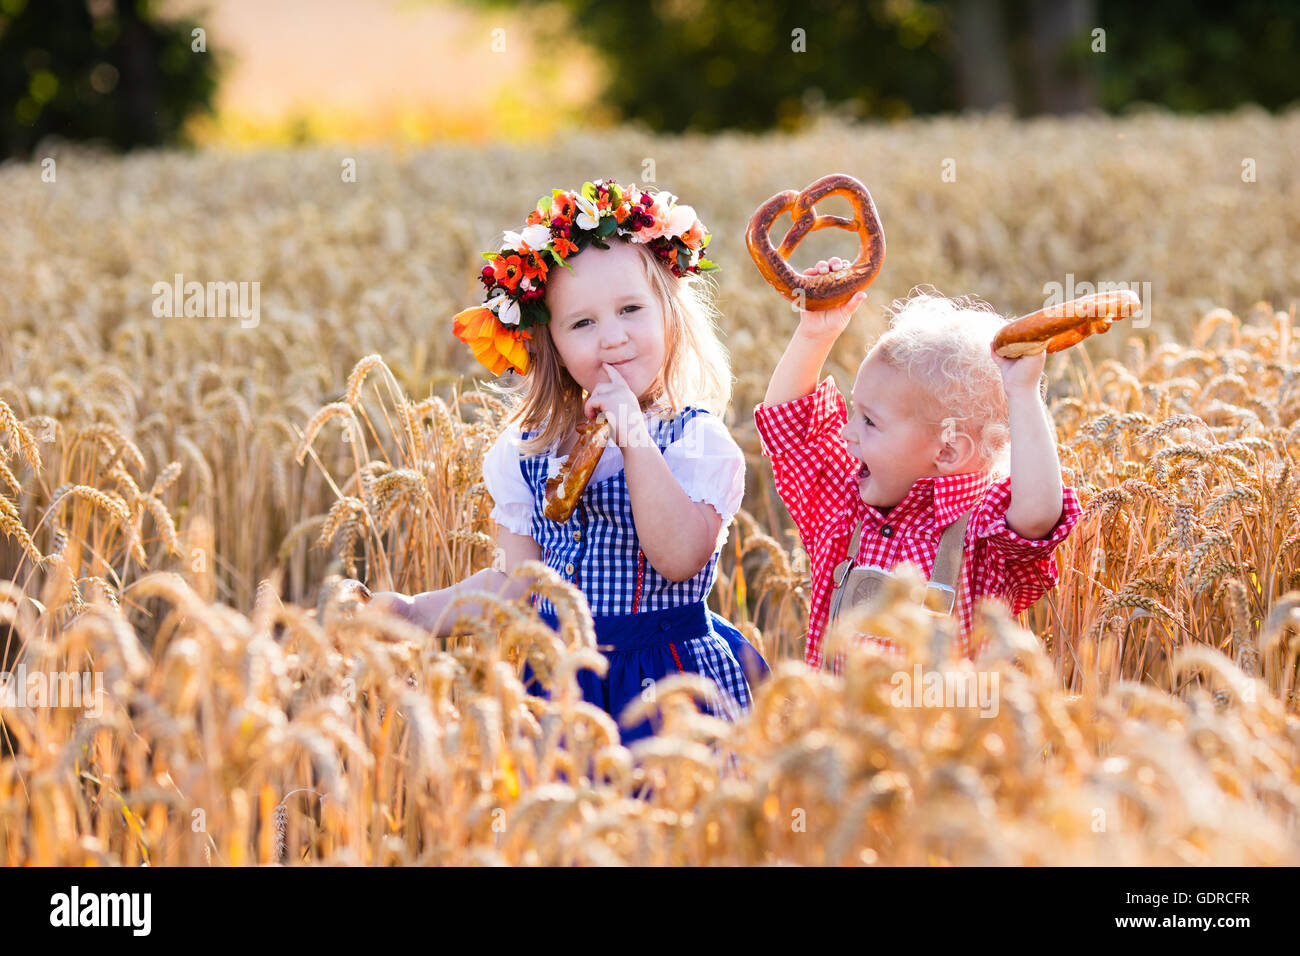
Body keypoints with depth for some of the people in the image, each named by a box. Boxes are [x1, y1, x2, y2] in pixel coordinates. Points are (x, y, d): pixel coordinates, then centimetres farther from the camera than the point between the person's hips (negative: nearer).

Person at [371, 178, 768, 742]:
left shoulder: (696, 438, -8)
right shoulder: (528, 452, 6)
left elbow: (680, 558, -23)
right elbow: (515, 581, 12)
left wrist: (635, 438, -24)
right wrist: (417, 611, 0)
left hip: (668, 685, -4)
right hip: (561, 684, 4)